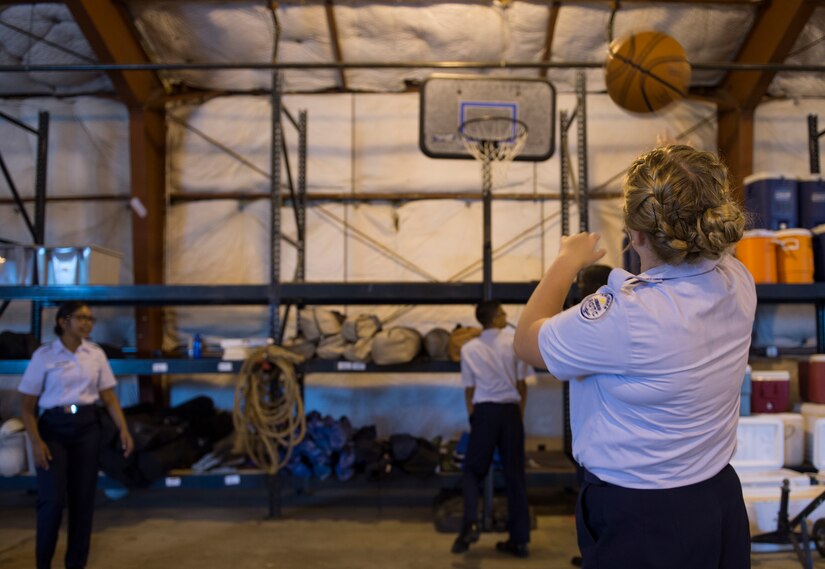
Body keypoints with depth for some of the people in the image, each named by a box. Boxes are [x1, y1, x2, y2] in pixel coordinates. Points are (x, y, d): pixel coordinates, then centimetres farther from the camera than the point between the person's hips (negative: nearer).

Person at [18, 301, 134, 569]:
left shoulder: (96, 353, 4)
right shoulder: (44, 355, -5)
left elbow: (109, 397, 7)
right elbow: (28, 406, -3)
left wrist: (123, 429, -4)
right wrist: (36, 441, -13)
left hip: (87, 427, 3)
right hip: (54, 428, -3)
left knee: (83, 498, 6)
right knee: (52, 500, -7)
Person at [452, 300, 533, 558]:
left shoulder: (469, 348, 2)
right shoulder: (515, 342, 0)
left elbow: (469, 389, 3)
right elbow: (522, 384, 3)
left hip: (484, 411, 0)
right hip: (511, 411, 1)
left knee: (472, 471, 10)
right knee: (515, 475, 7)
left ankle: (470, 524, -12)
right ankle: (519, 540, 11)